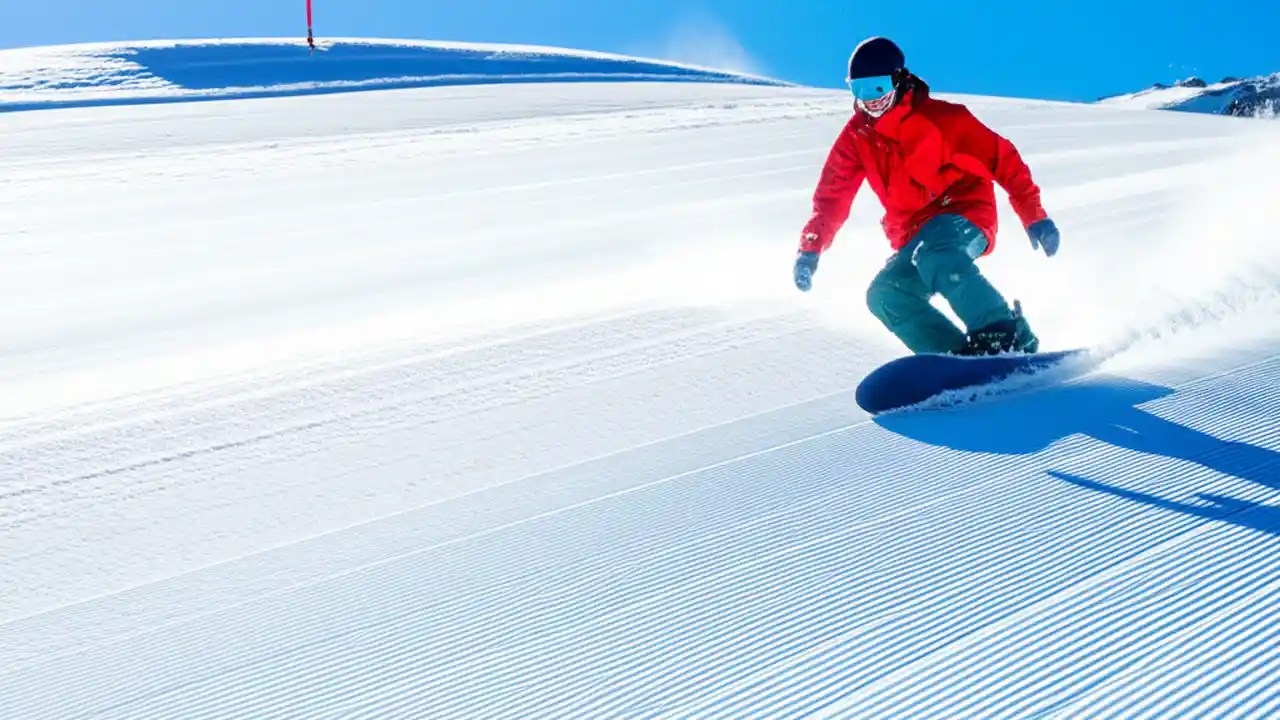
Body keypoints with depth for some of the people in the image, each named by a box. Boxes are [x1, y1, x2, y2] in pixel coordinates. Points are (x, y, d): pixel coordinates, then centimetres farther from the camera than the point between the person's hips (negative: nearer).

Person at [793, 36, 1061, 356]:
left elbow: (1003, 158, -7)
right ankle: (963, 358, -29)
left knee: (933, 253, -37)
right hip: (915, 237, 6)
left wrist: (1034, 217, -12)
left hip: (964, 215, -6)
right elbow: (832, 197, 10)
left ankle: (1013, 342, -40)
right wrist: (810, 248, -4)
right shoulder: (856, 138, 6)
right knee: (884, 296, -19)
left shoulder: (939, 117, -8)